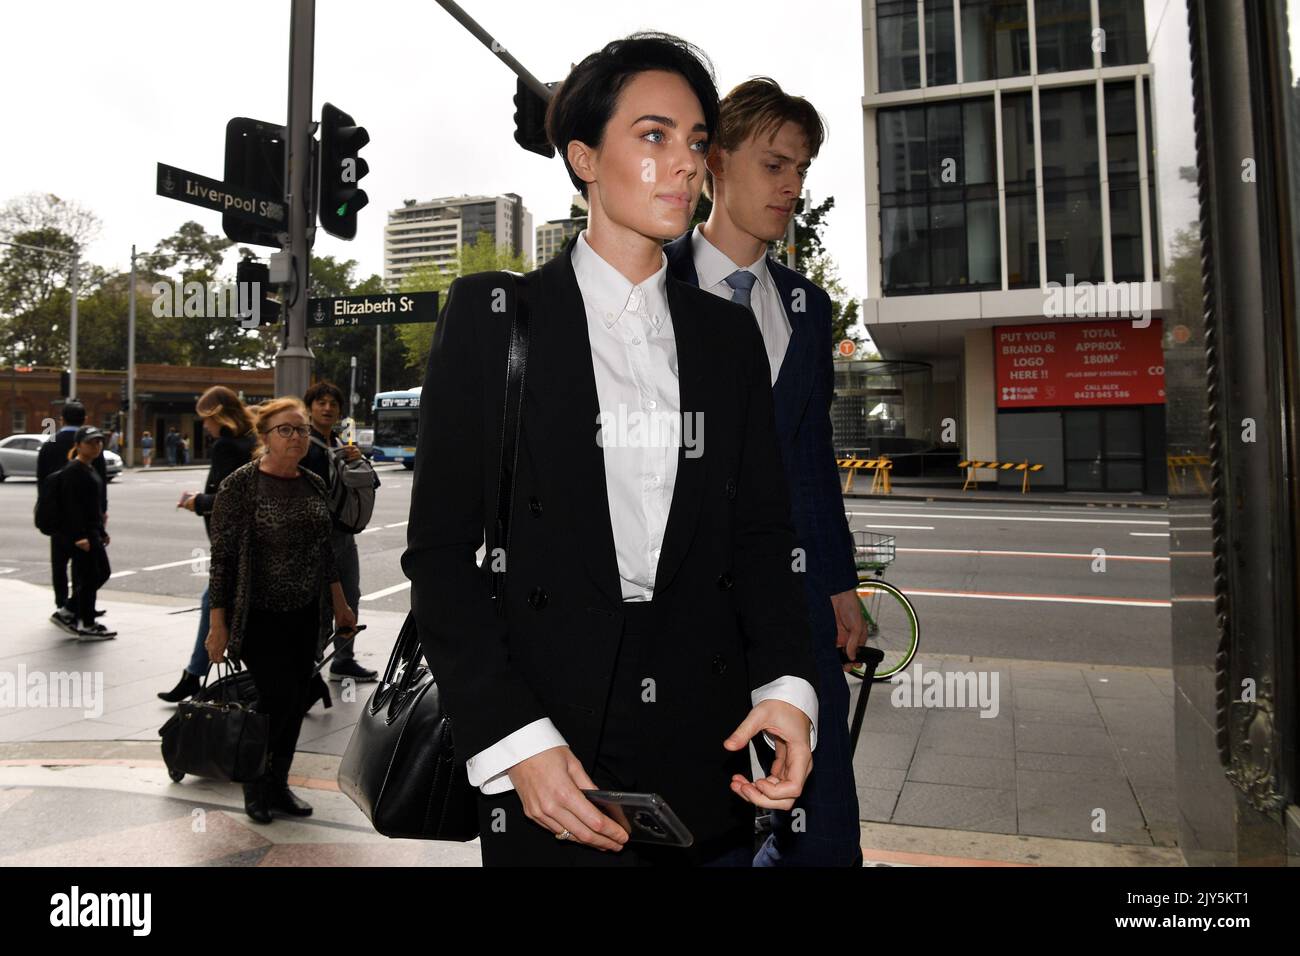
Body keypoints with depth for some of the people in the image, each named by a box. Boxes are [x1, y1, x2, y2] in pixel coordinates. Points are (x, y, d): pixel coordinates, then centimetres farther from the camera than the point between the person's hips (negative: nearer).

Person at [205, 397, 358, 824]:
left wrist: (340, 605, 17)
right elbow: (222, 556, -12)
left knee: (295, 701, 9)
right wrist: (217, 624, -14)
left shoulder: (313, 484, 6)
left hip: (305, 614, 6)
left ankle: (278, 784, 27)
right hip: (259, 616, -6)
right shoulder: (241, 484, -11)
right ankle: (255, 780, 19)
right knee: (279, 696, -7)